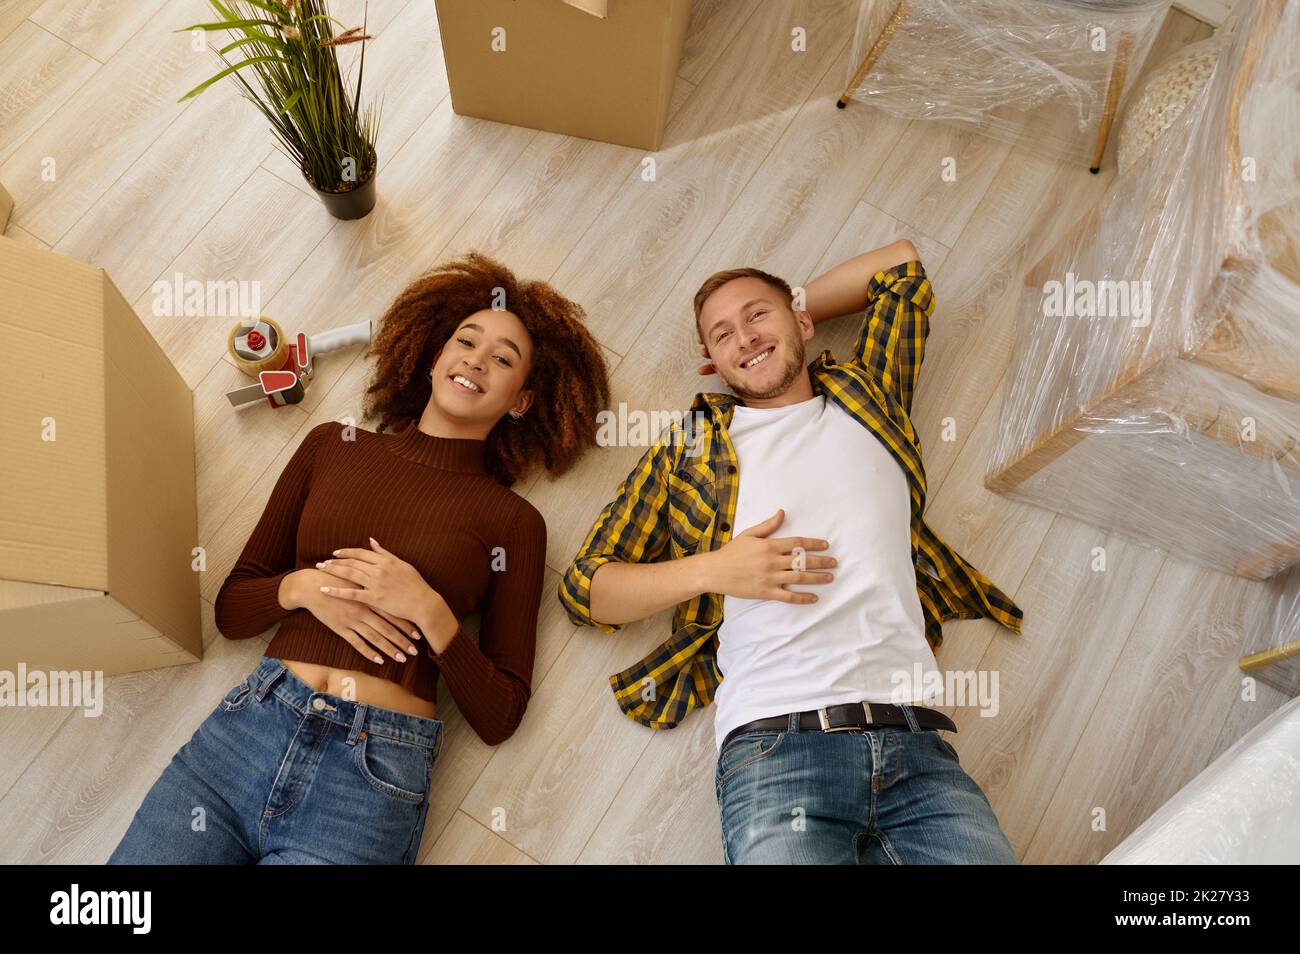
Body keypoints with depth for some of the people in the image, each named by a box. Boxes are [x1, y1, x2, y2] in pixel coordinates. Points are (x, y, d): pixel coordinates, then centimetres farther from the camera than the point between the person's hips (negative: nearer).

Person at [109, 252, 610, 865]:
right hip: (250, 722, 3)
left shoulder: (514, 523, 1)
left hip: (376, 771, -2)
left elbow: (498, 717, 0)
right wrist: (303, 587, -8)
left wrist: (428, 610, -13)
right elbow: (230, 609, 12)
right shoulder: (333, 446, 9)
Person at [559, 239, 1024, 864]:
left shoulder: (868, 398, 20)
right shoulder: (690, 442, 14)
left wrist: (792, 308, 30)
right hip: (773, 745, -1)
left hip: (916, 746, 2)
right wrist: (712, 570, -4)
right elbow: (584, 588, 11)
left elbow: (901, 261, 32)